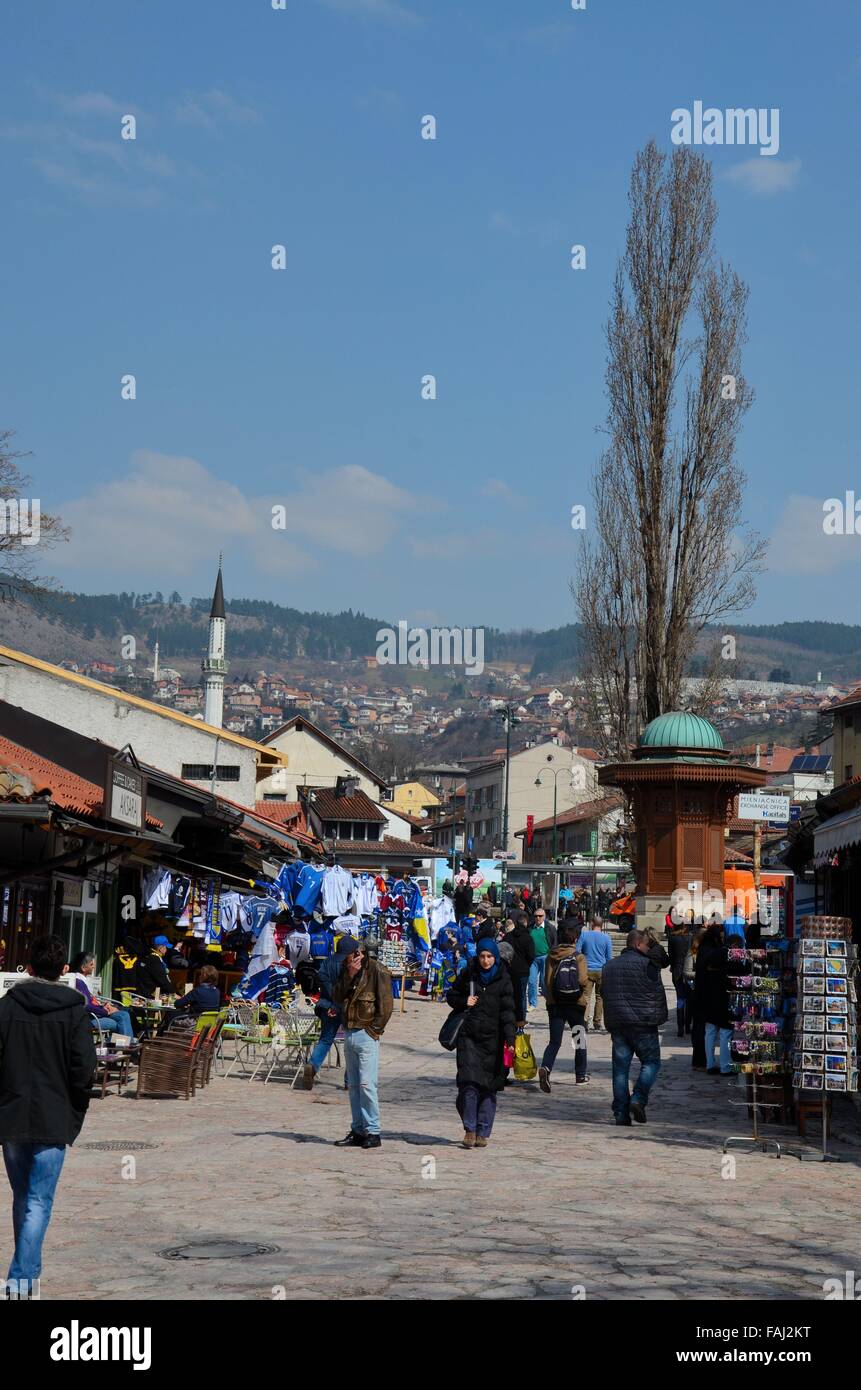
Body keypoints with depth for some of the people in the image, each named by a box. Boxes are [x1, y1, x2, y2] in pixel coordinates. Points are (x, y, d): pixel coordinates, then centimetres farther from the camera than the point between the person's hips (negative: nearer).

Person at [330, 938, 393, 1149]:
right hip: (349, 1034, 7)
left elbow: (386, 1003, -10)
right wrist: (349, 977, -7)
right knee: (353, 1086, 10)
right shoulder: (345, 971, 13)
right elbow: (336, 998, 4)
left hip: (367, 1035, -7)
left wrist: (375, 1029, -11)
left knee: (366, 1084, -11)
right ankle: (358, 1131, 15)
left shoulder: (376, 971, -8)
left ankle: (373, 1132, -6)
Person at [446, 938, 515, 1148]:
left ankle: (483, 1133, 9)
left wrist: (509, 1039, -13)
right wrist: (464, 1002, -2)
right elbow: (452, 995, 20)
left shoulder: (503, 979, 2)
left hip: (493, 1039, -1)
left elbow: (507, 1011, -4)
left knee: (488, 1087, 2)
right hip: (469, 1037, 1)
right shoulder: (468, 975, 7)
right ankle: (470, 1129, -2)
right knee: (469, 1083, -10)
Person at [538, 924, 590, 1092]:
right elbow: (583, 980, -17)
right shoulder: (579, 957, -8)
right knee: (579, 1039, 17)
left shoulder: (552, 956, 0)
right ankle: (581, 1075, 24)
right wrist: (585, 992, 4)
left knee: (554, 1041, 2)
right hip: (576, 1003, -2)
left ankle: (545, 1067, -25)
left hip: (555, 1003, 2)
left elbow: (547, 980, -1)